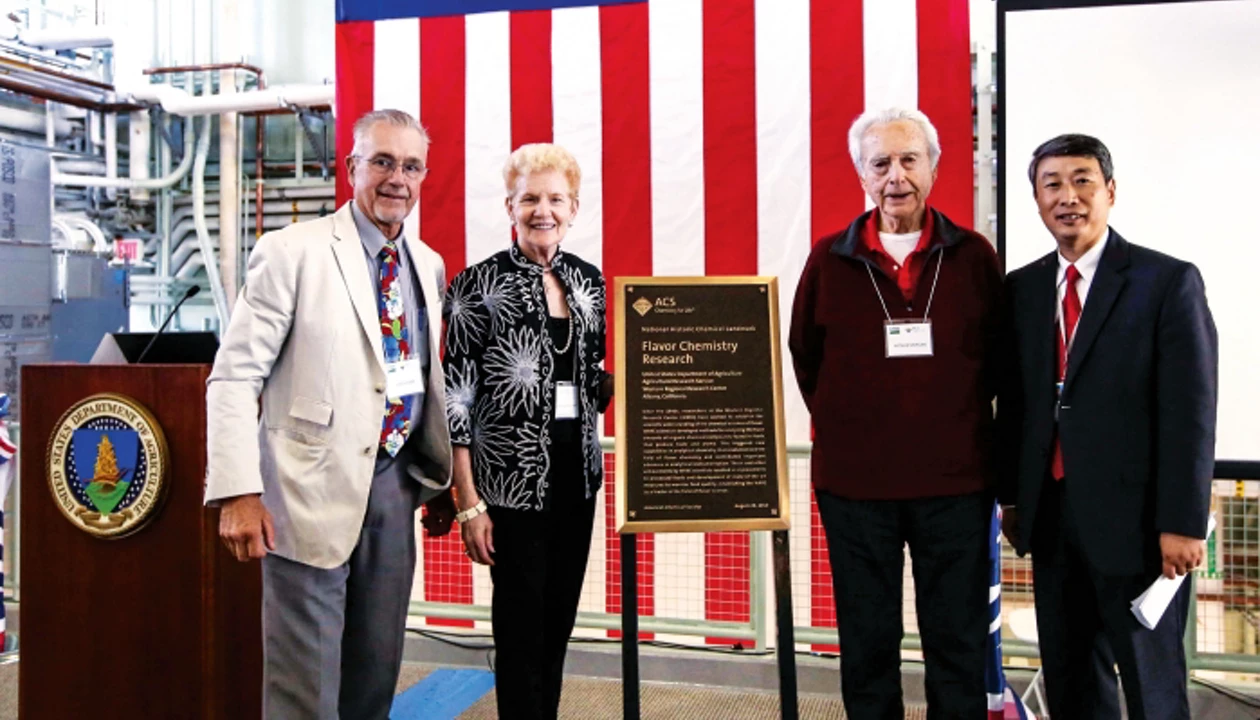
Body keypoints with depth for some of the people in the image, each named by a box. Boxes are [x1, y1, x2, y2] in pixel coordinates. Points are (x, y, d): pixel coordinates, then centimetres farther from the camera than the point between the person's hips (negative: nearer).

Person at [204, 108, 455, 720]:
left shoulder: (429, 266, 11)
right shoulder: (292, 251, -7)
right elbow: (233, 377, -10)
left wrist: (441, 479, 18)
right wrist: (239, 493, -18)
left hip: (396, 486, 6)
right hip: (314, 493, -5)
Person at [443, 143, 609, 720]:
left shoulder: (588, 280, 8)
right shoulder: (479, 283, -7)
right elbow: (455, 395, -9)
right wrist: (468, 501, -13)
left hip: (577, 473, 5)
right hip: (512, 476, -5)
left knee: (559, 621, 14)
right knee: (521, 627, 2)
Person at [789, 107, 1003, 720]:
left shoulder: (973, 256, 1)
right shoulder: (830, 259, 1)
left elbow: (998, 356, 10)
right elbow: (804, 355, 10)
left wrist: (963, 422, 6)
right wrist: (840, 425, 8)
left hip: (956, 479, 0)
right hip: (854, 481, 0)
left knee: (959, 642, 10)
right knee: (867, 642, 11)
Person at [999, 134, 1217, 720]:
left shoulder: (1168, 282, -6)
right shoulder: (1022, 288, 9)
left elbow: (1190, 413, -11)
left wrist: (1182, 524, -14)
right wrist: (1010, 496, 9)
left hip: (1134, 519, -5)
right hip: (1050, 514, 5)